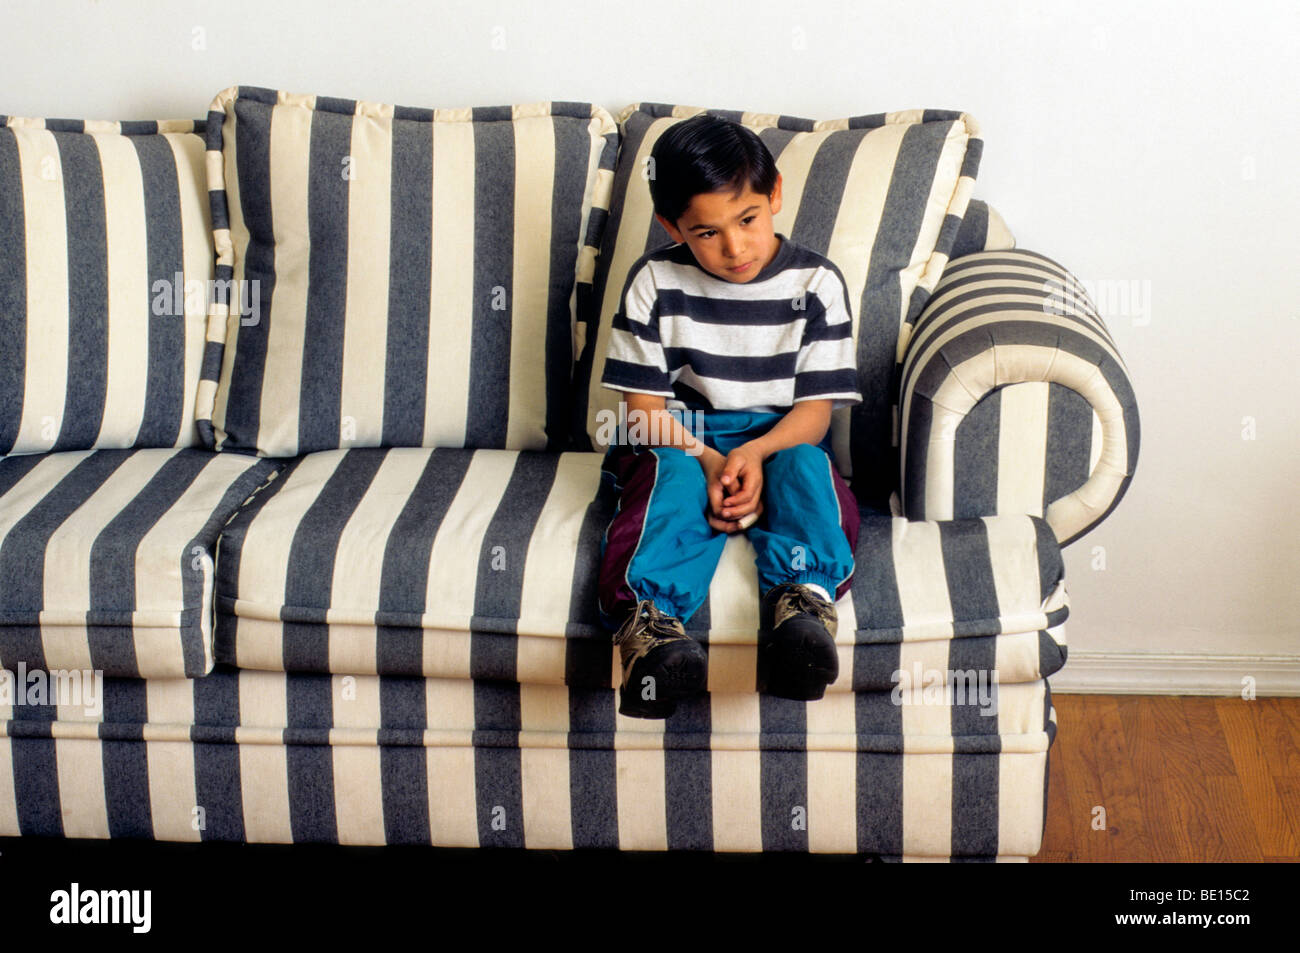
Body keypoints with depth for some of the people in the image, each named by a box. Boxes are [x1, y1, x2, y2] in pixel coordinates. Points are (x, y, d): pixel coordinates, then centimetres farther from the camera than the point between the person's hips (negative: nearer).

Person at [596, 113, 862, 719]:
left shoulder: (816, 283, 0)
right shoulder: (656, 282, 0)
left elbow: (817, 407, -3)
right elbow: (641, 401, -2)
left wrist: (754, 454, -23)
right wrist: (708, 460, -20)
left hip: (780, 440, 1)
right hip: (680, 440, -1)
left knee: (806, 467, -32)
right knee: (676, 477, -34)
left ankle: (803, 601, -56)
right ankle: (649, 615, -57)